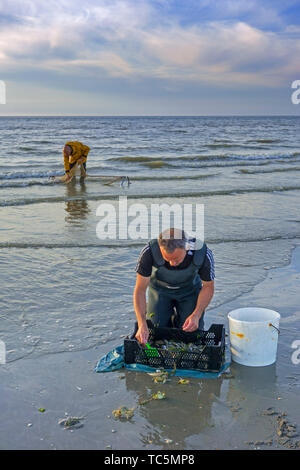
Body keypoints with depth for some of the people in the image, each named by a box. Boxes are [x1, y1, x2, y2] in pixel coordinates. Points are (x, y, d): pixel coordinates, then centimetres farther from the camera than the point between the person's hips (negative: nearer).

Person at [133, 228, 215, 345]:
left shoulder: (203, 253, -35)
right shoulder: (149, 251, -37)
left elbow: (208, 286, -16)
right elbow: (140, 289, -28)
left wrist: (196, 315, -29)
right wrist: (142, 324, -39)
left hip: (189, 290, 0)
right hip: (160, 289, 0)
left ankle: (178, 320, 24)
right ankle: (170, 320, 26)